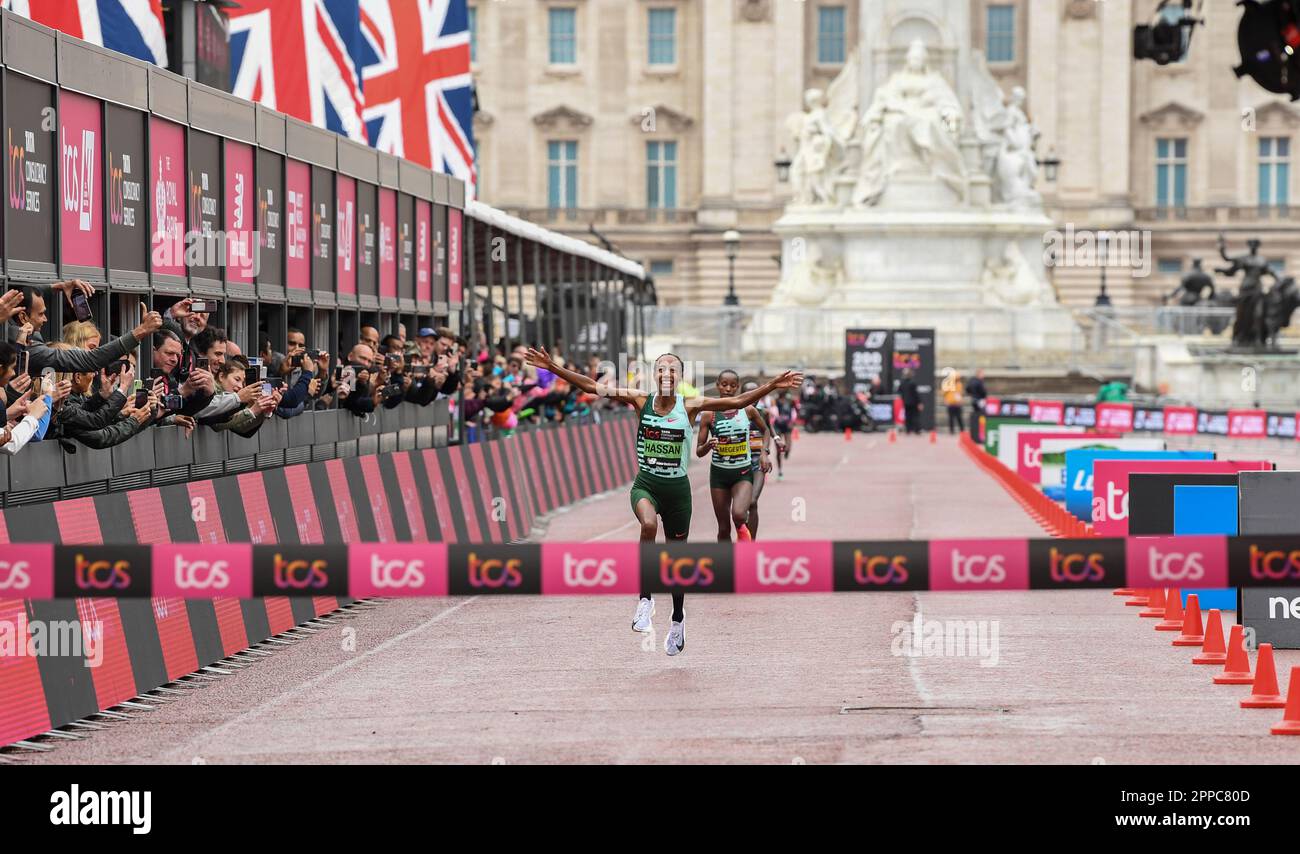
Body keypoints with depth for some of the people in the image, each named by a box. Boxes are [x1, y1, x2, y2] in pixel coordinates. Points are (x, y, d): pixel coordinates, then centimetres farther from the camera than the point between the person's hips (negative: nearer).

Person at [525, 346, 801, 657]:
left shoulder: (690, 406, -5)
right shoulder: (641, 400, -4)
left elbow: (738, 401, -11)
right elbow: (592, 387, -7)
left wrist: (772, 386, -22)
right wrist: (554, 368, -14)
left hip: (677, 486, 1)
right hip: (646, 483, -1)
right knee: (649, 525, -34)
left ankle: (677, 621, 33)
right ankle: (645, 598, -20)